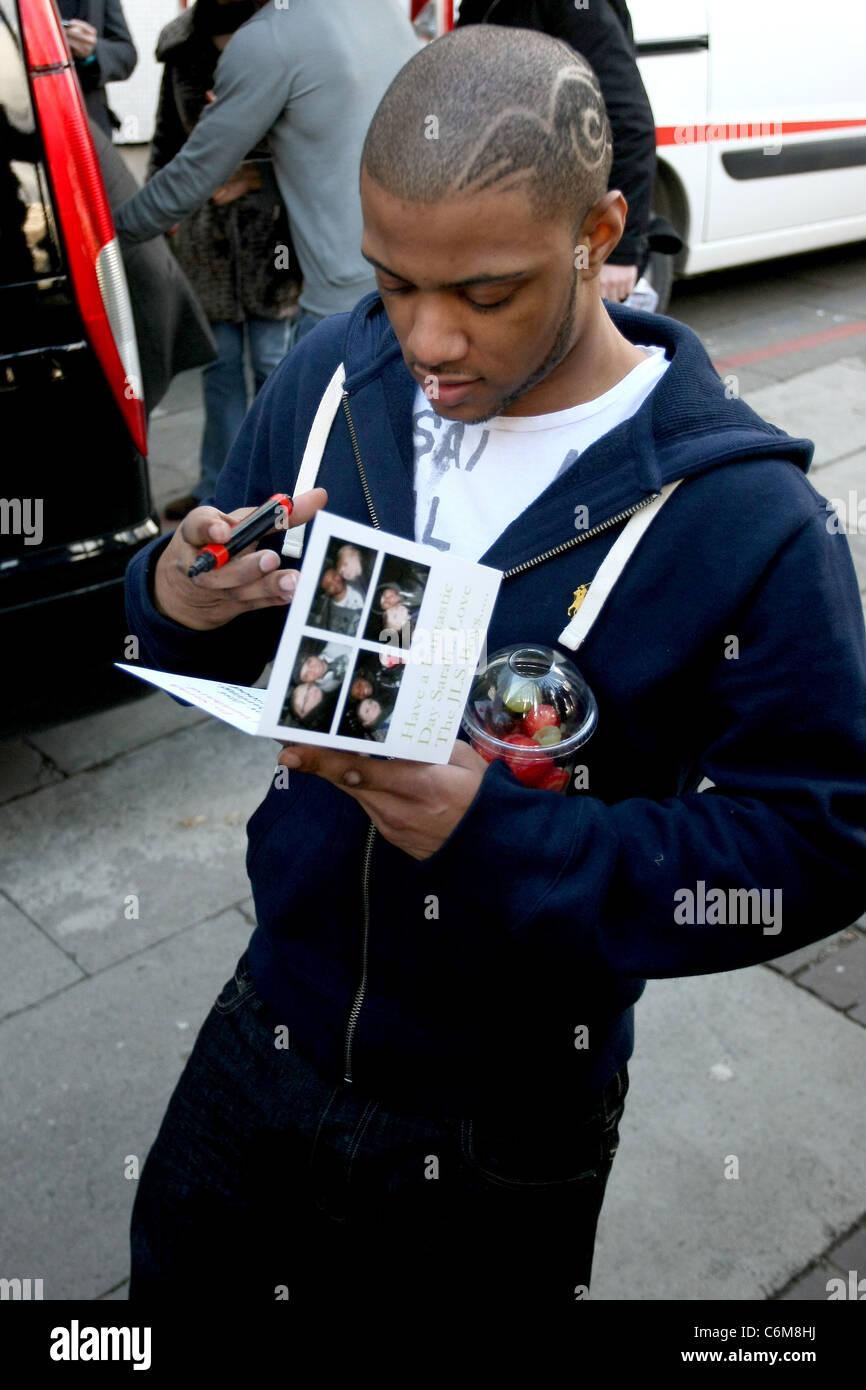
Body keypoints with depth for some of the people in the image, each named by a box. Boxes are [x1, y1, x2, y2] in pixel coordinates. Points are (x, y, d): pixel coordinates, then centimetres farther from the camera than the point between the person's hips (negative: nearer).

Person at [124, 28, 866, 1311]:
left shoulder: (745, 519, -24)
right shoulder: (330, 377, -10)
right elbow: (234, 653, 3)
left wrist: (502, 837, -32)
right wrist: (183, 605, -22)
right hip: (270, 1028, 5)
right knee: (173, 1278, 28)